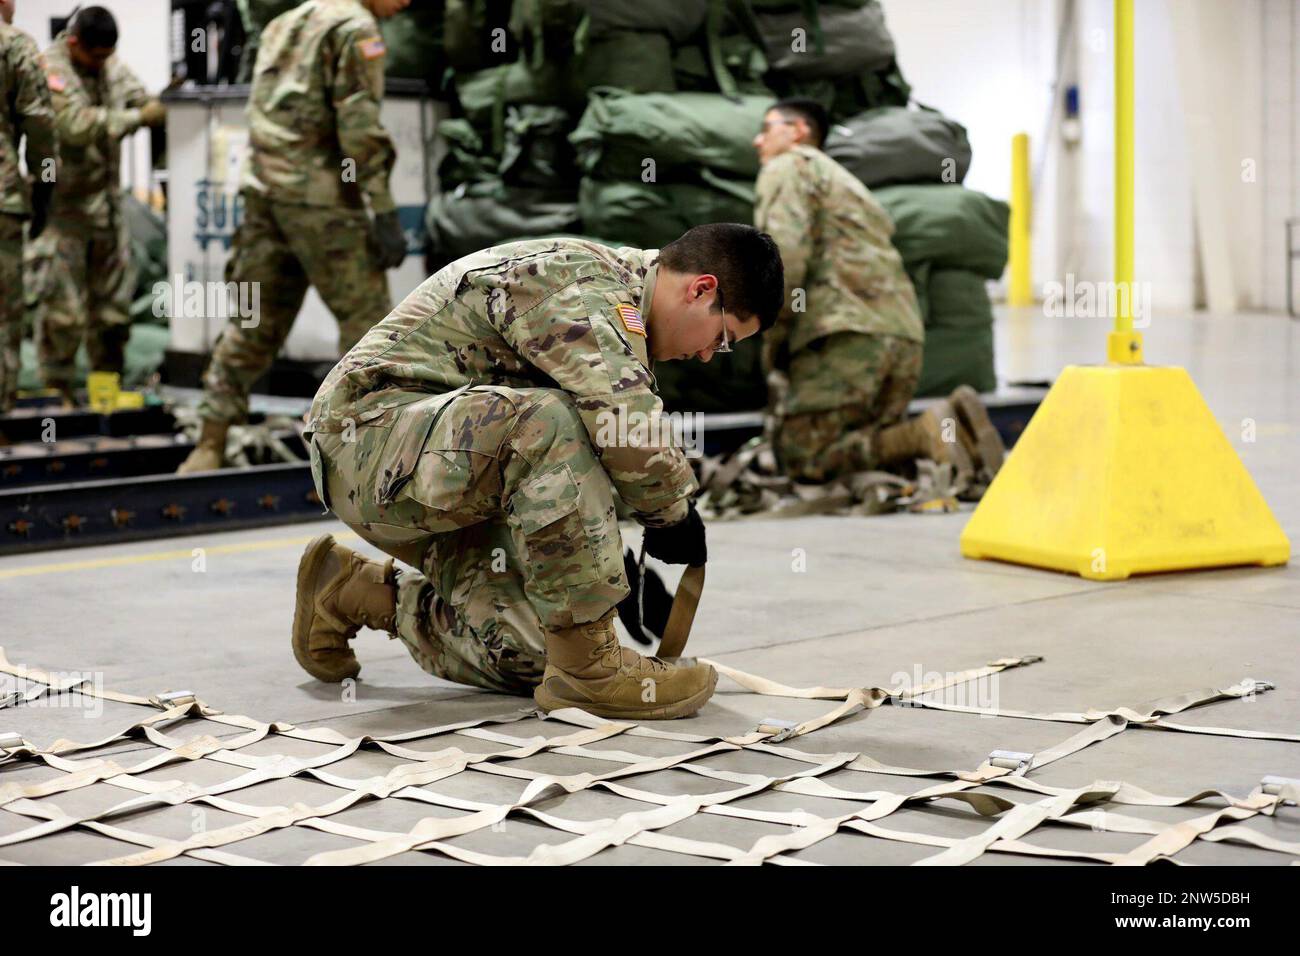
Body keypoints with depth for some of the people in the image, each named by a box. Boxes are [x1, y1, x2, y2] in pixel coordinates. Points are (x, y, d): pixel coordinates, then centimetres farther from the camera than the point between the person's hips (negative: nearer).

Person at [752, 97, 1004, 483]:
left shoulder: (787, 167, 8)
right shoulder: (843, 178, 35)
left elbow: (786, 253, -10)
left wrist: (774, 337, -1)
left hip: (848, 334, -9)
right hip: (904, 333, 9)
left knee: (804, 459, -12)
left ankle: (926, 434, -28)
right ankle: (951, 422, -11)